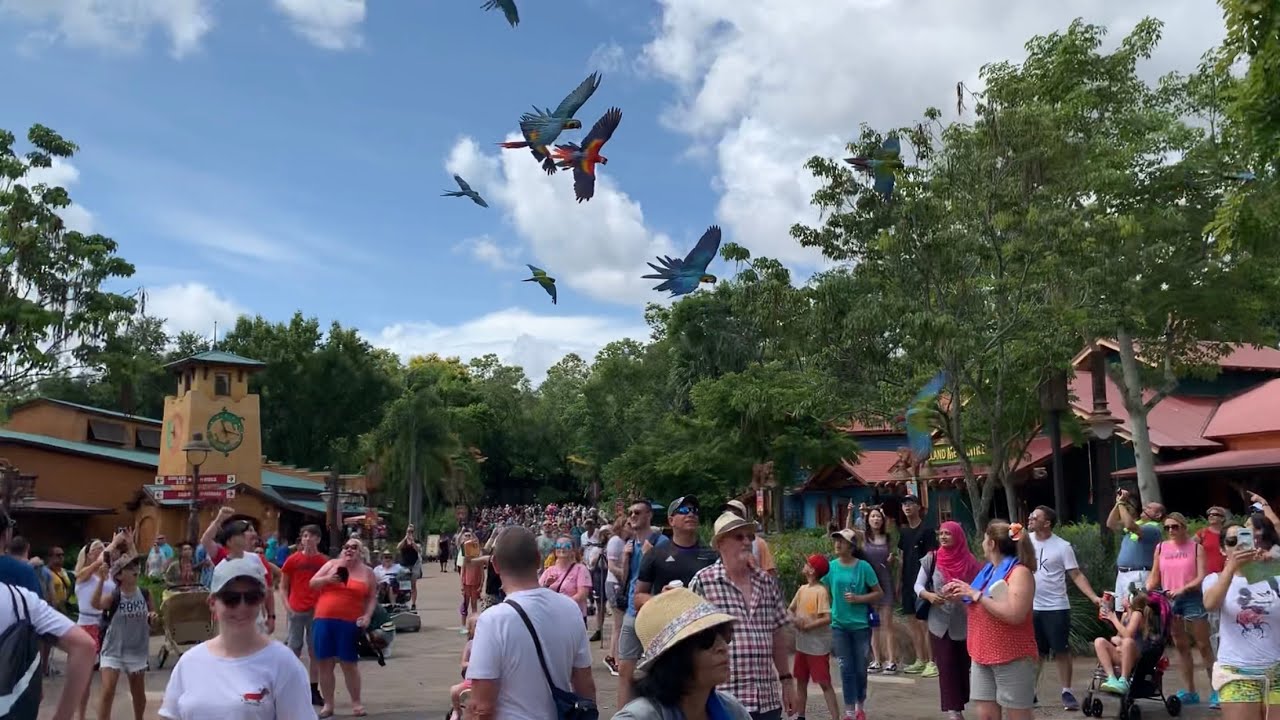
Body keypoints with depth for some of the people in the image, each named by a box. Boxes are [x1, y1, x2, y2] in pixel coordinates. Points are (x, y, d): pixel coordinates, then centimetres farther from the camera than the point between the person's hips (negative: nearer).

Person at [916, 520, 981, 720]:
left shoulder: (969, 562, -2)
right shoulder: (931, 559, -3)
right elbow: (918, 586, -2)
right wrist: (929, 595, -20)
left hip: (964, 622, 1)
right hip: (940, 621, -1)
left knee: (963, 663, 9)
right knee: (946, 665, -2)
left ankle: (959, 704, 23)